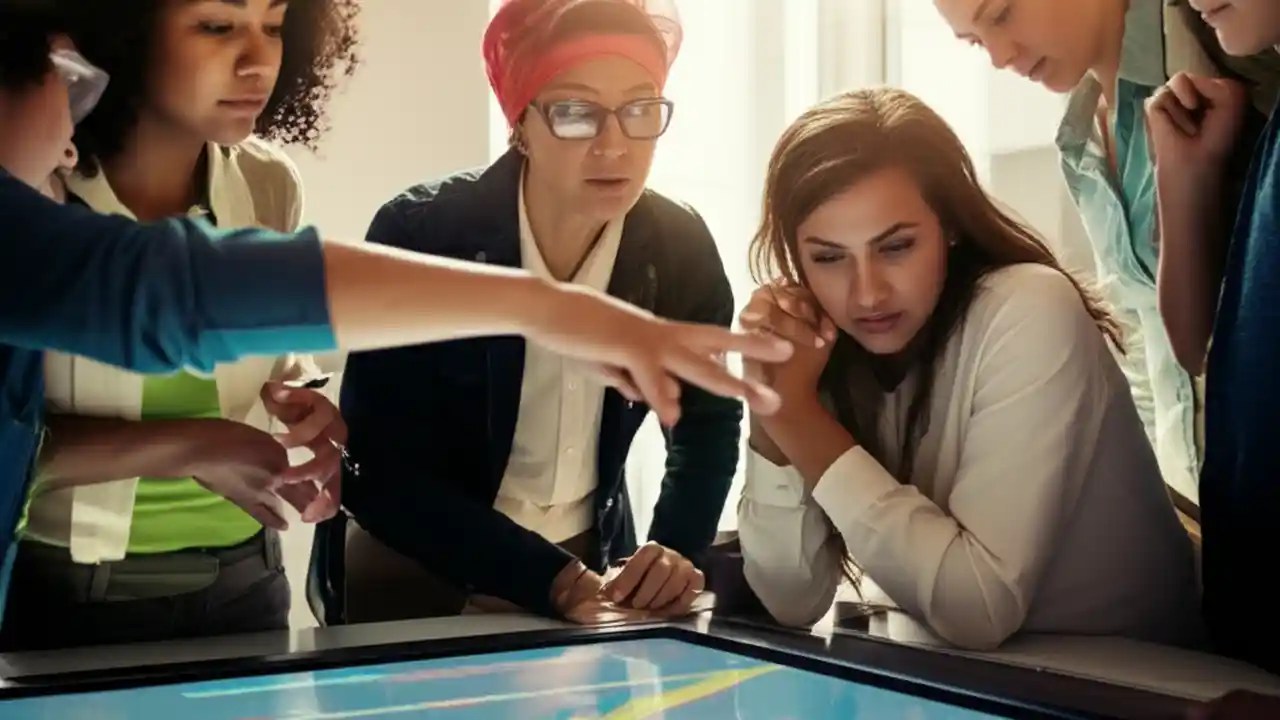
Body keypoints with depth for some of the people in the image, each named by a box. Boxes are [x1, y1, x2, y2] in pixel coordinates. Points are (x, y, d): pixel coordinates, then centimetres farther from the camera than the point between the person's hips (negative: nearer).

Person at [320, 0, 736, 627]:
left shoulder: (679, 249, -9)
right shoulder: (418, 235, -19)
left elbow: (709, 422, 5)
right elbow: (377, 472, -20)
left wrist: (676, 551, -12)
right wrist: (549, 579, -27)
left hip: (586, 571, 2)